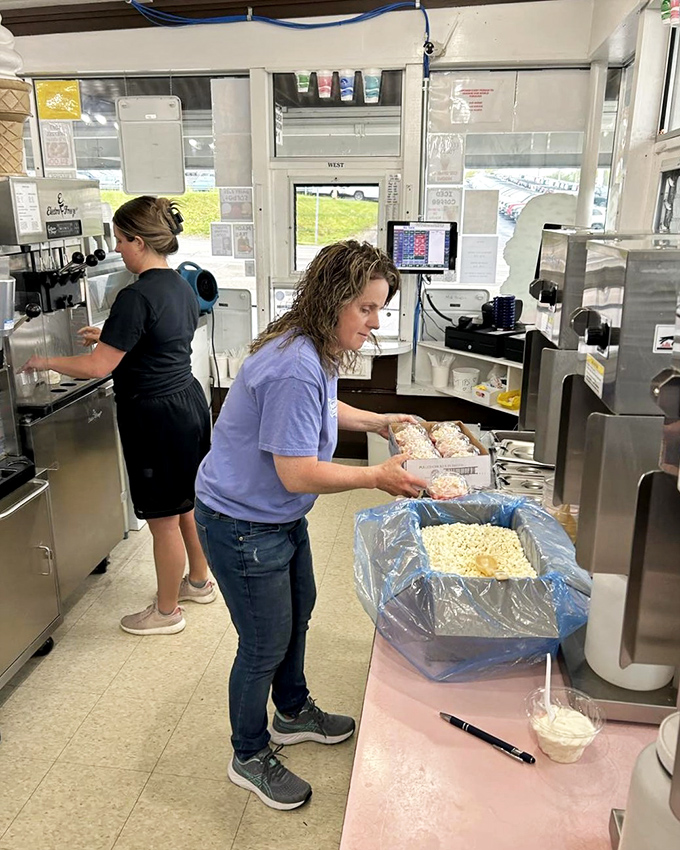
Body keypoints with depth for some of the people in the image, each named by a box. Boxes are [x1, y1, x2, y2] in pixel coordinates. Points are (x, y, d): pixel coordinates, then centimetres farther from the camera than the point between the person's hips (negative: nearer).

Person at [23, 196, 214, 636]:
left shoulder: (137, 296, -21)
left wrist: (46, 361, -4)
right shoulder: (182, 287, 6)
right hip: (189, 402, 9)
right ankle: (199, 581, 41)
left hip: (156, 415, -9)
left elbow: (98, 367, -20)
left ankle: (166, 611, 24)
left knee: (164, 519, 6)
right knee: (188, 504, 23)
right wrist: (112, 338, 19)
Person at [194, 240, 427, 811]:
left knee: (298, 611, 26)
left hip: (281, 517, 10)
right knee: (266, 644, 6)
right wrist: (377, 477, -24)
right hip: (243, 524, -10)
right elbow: (297, 473, -31)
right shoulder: (294, 369, -32)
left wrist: (380, 422, 9)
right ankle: (250, 758, 33)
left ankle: (293, 714, 51)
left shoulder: (317, 351, 0)